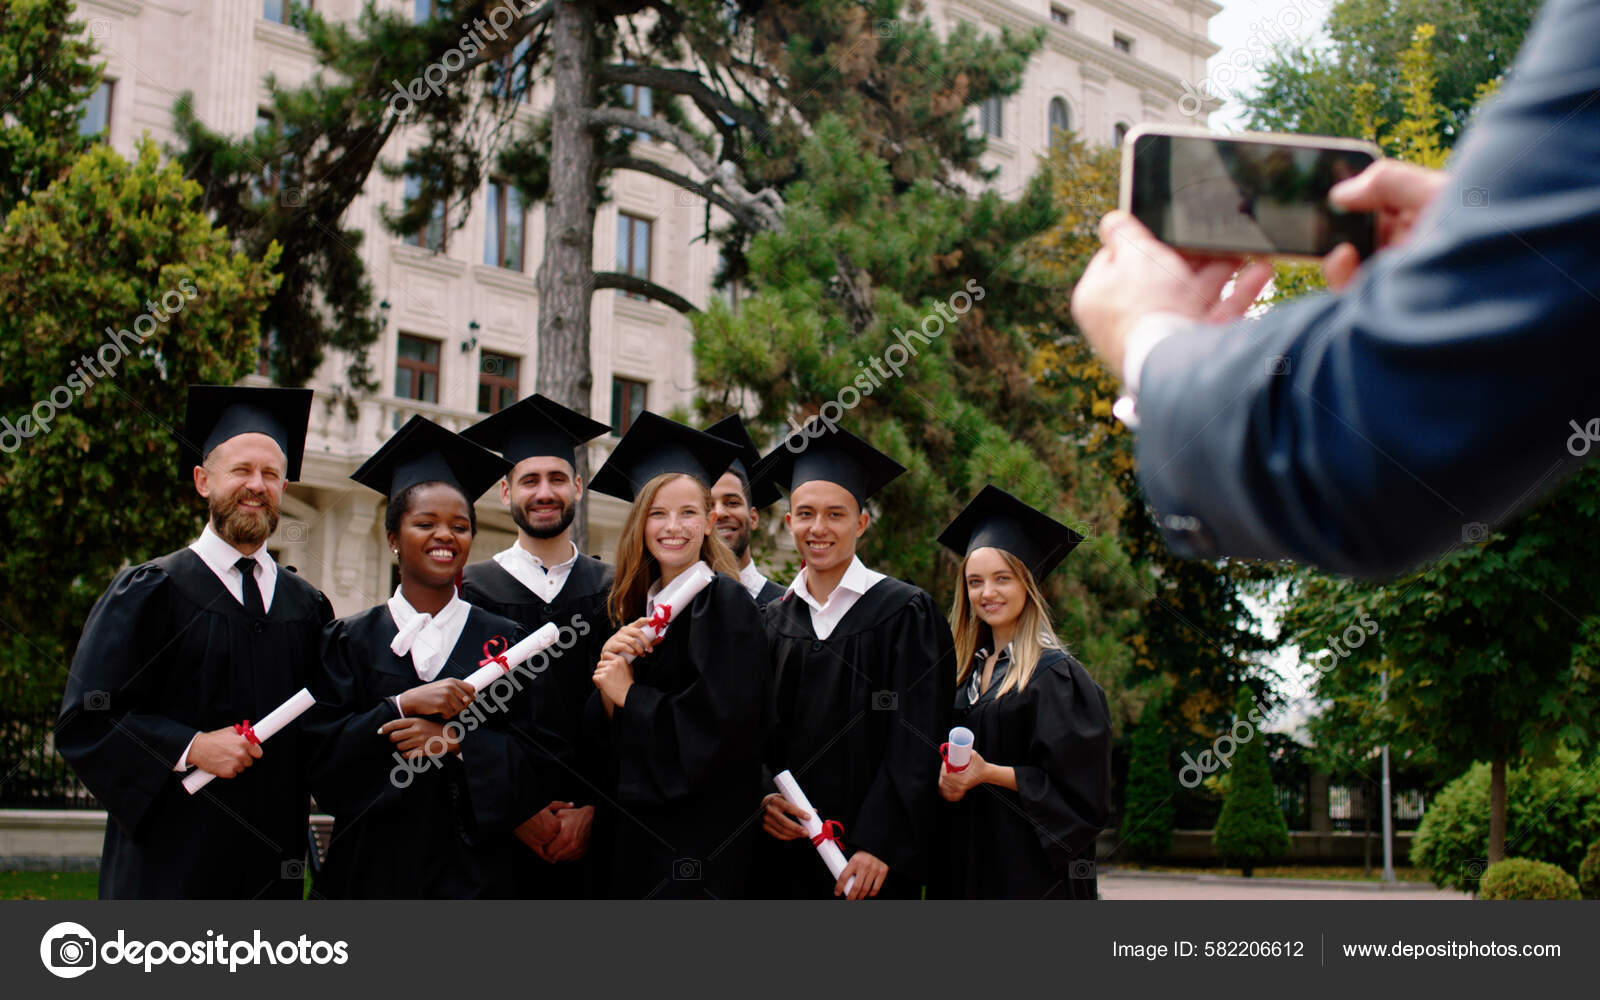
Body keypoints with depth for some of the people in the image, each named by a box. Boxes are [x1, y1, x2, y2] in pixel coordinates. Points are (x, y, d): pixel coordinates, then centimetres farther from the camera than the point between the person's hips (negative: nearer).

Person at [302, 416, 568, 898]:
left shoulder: (505, 641, 5)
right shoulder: (351, 640, 5)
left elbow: (543, 755, -1)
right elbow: (321, 754, -5)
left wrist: (458, 741, -15)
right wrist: (403, 706, -18)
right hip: (376, 864, 0)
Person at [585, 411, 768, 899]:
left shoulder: (724, 600, -10)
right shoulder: (638, 605, 12)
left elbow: (722, 719, -21)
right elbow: (603, 728, 9)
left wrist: (630, 697, -9)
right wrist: (608, 664, -10)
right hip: (635, 826, 7)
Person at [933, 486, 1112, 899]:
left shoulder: (1055, 675, -8)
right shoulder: (970, 672, 12)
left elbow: (1077, 784, -14)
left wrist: (989, 773, -20)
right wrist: (944, 781, -3)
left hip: (1032, 868, -6)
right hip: (968, 864, 6)